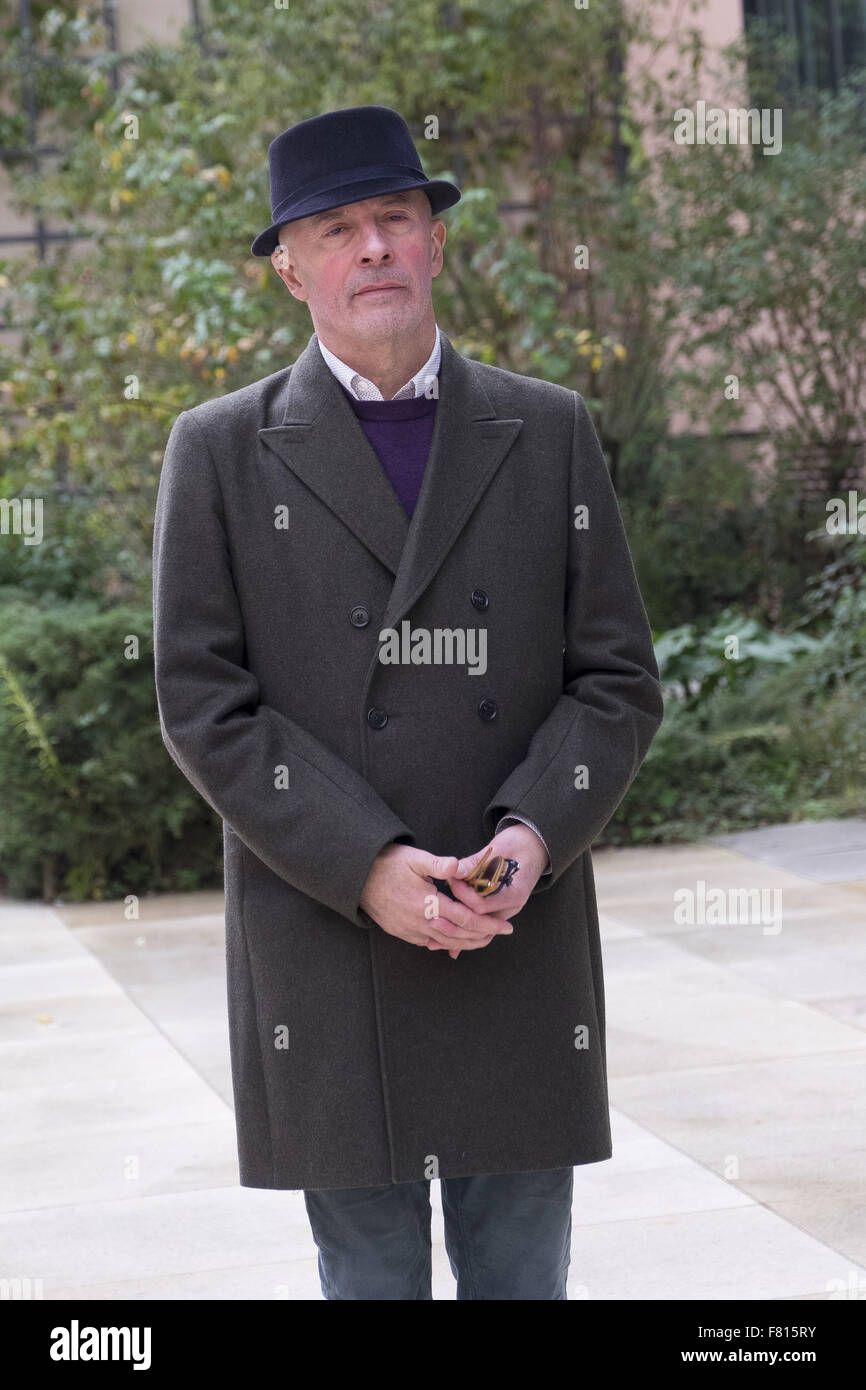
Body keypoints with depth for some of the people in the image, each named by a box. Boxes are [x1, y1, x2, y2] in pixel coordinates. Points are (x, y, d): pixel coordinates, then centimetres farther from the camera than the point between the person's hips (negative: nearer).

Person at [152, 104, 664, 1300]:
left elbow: (618, 680, 4)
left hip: (521, 941, 2)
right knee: (370, 1277, 7)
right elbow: (204, 706, -5)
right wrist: (369, 871, -16)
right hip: (324, 951, -1)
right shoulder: (222, 452, 1)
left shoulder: (549, 433, 6)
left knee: (524, 1274, 8)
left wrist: (533, 838, -14)